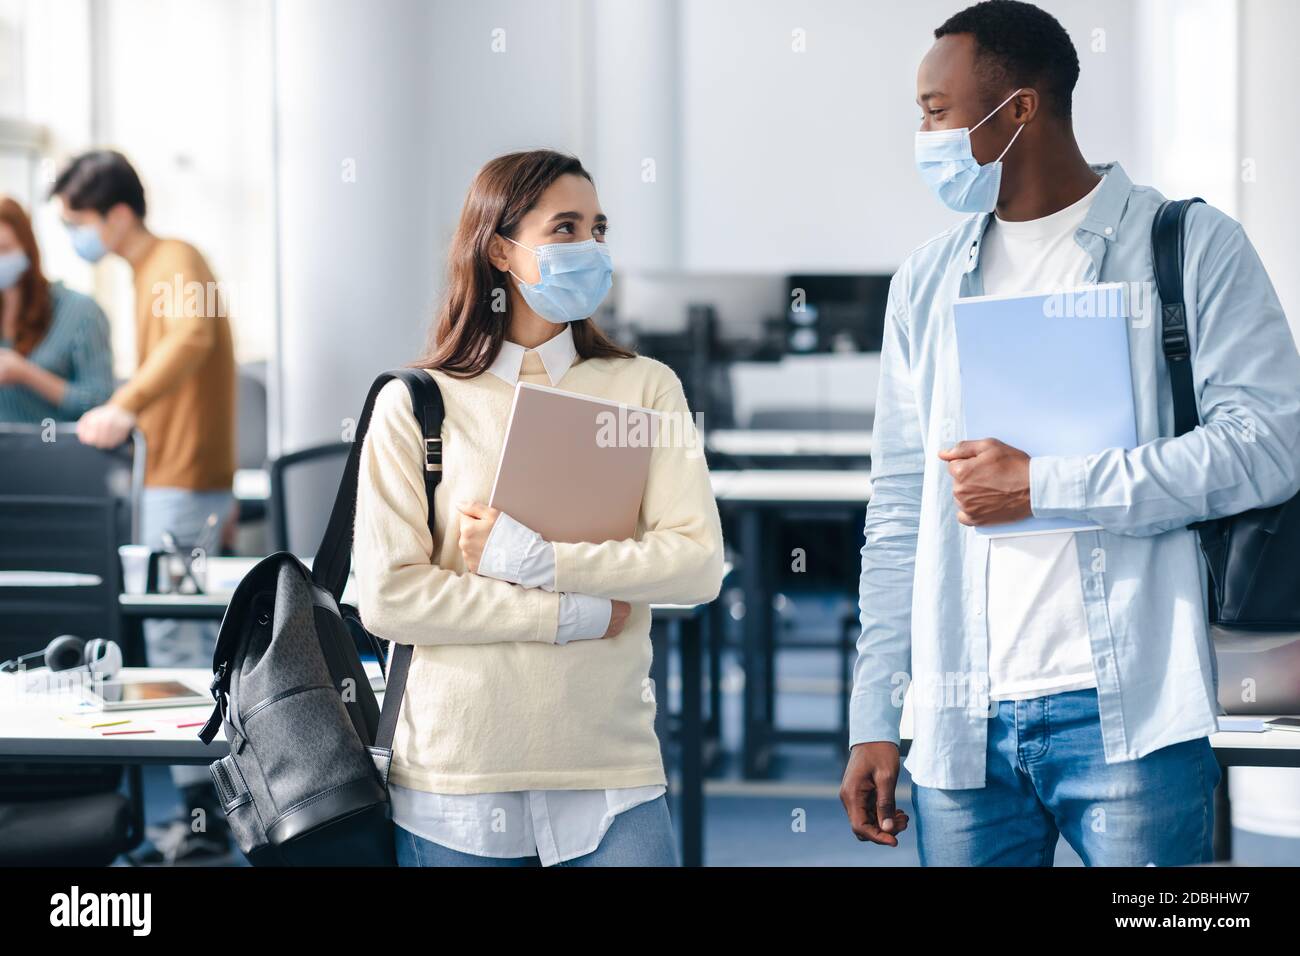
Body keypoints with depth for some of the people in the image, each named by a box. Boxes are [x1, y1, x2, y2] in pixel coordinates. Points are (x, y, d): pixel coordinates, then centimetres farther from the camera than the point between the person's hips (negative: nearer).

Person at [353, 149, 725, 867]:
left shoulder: (645, 389, 5)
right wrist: (577, 614, -9)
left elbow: (698, 566, -5)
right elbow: (388, 597, -8)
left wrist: (535, 560, -14)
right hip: (457, 780, -1)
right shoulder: (414, 405, 0)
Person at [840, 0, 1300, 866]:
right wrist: (874, 720, 8)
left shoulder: (1191, 248, 1)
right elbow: (900, 511, 14)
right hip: (963, 725, 4)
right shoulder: (928, 282, 14)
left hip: (1129, 718, -4)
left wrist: (1043, 487, -11)